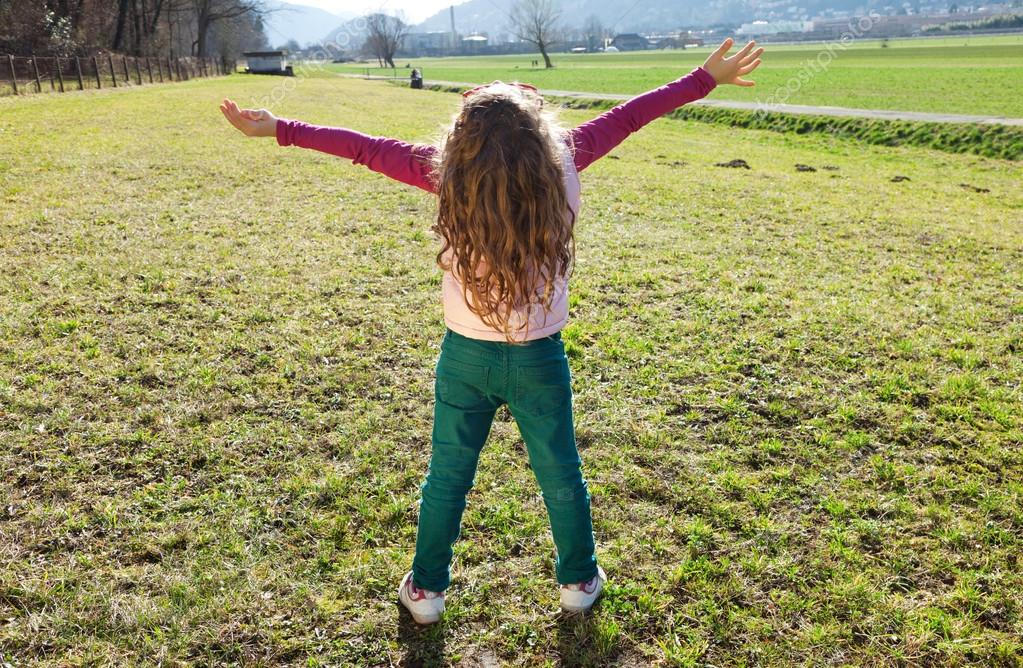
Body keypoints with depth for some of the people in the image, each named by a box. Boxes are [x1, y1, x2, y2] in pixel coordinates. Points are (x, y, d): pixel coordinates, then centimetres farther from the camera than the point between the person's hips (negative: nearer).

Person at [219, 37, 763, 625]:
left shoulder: (448, 172, -17)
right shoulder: (562, 163, -16)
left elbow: (367, 148, -9)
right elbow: (628, 116, -5)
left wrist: (280, 129, 2)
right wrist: (706, 79, 7)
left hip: (466, 358, 0)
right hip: (540, 360, 0)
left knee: (447, 478, 17)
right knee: (561, 476, 19)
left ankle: (427, 589, 34)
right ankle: (580, 581, 38)